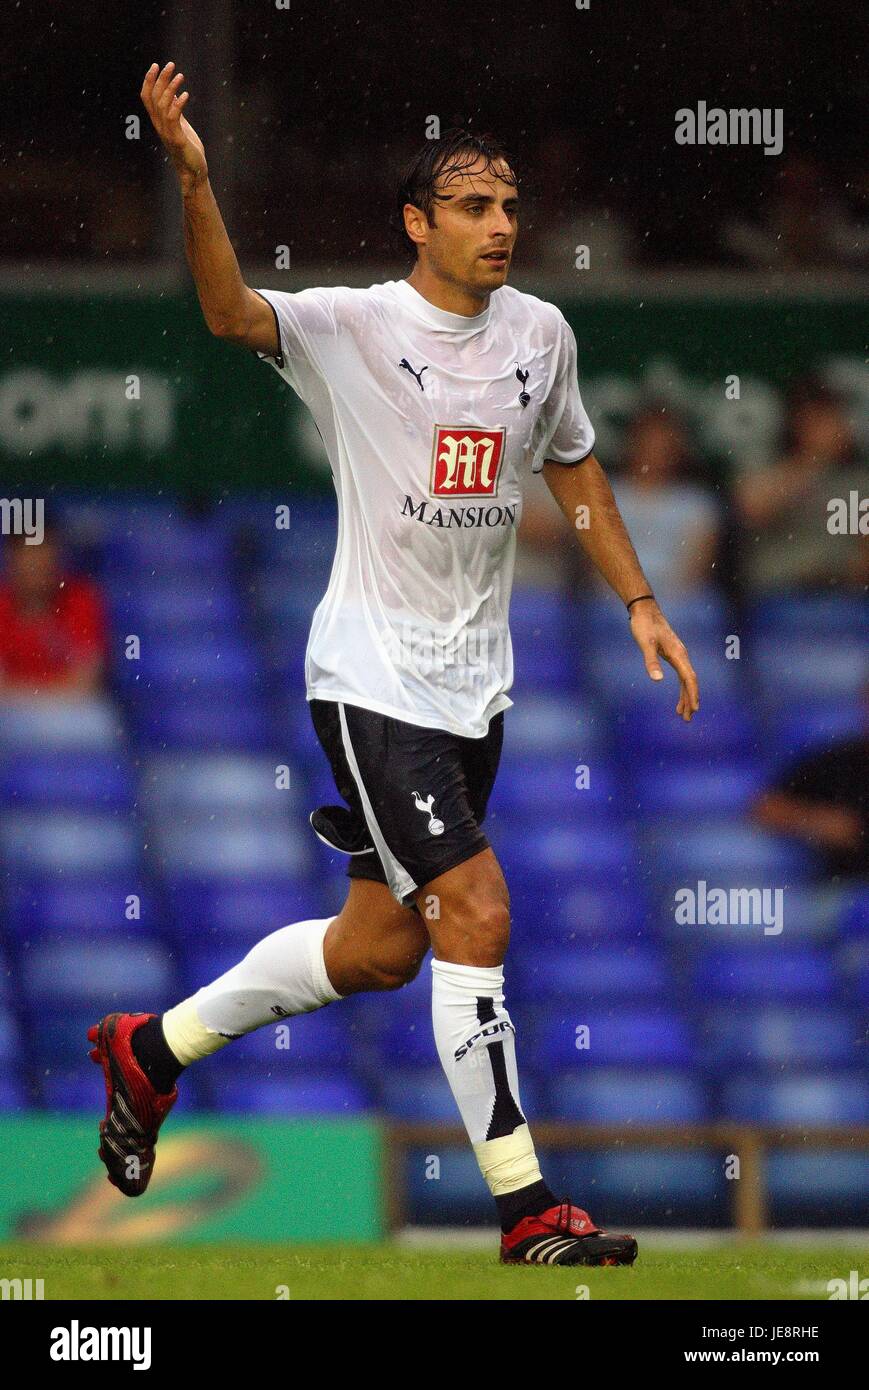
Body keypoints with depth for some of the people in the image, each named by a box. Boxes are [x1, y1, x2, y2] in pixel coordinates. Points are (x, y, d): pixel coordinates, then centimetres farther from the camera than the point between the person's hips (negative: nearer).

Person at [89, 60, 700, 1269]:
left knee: (380, 950, 12)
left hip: (476, 682, 7)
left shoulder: (539, 333, 5)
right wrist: (194, 179, -46)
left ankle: (155, 1050, 32)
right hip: (374, 674, -7)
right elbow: (232, 313, -31)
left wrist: (638, 602, 18)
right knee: (477, 913, -15)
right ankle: (525, 1204, -9)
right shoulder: (353, 327, -12)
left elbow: (572, 463, 22)